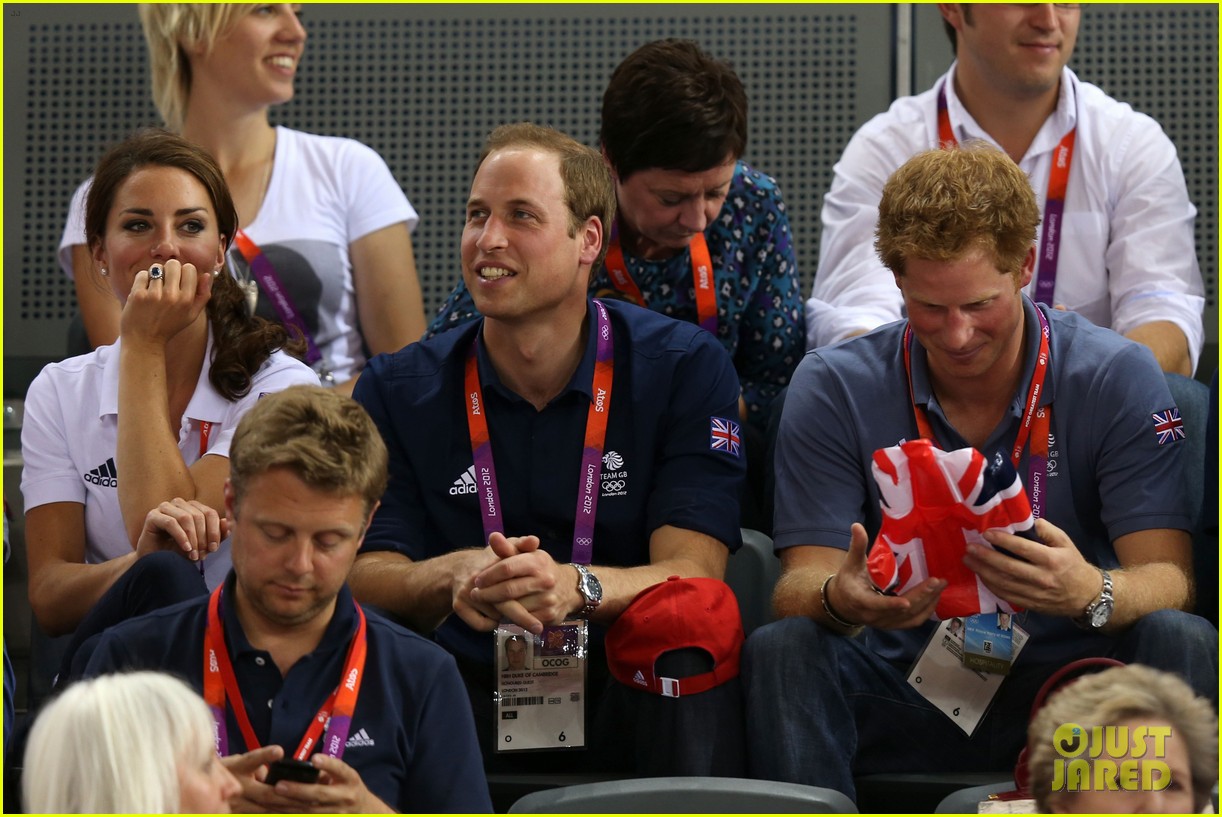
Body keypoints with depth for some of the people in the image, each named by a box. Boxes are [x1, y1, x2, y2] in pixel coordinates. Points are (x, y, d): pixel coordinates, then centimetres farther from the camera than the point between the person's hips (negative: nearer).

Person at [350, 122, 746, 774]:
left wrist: (575, 586, -31)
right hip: (459, 711, 1)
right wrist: (454, 578, -26)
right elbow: (366, 578, -2)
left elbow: (692, 574, -9)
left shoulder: (684, 369, 3)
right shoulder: (398, 389, 9)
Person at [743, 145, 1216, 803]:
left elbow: (1168, 580, -11)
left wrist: (1092, 593, -36)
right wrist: (840, 601, -33)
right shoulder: (832, 387, -1)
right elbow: (802, 587, -6)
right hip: (904, 694, 0)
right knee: (780, 650, -28)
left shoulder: (1118, 378, -3)